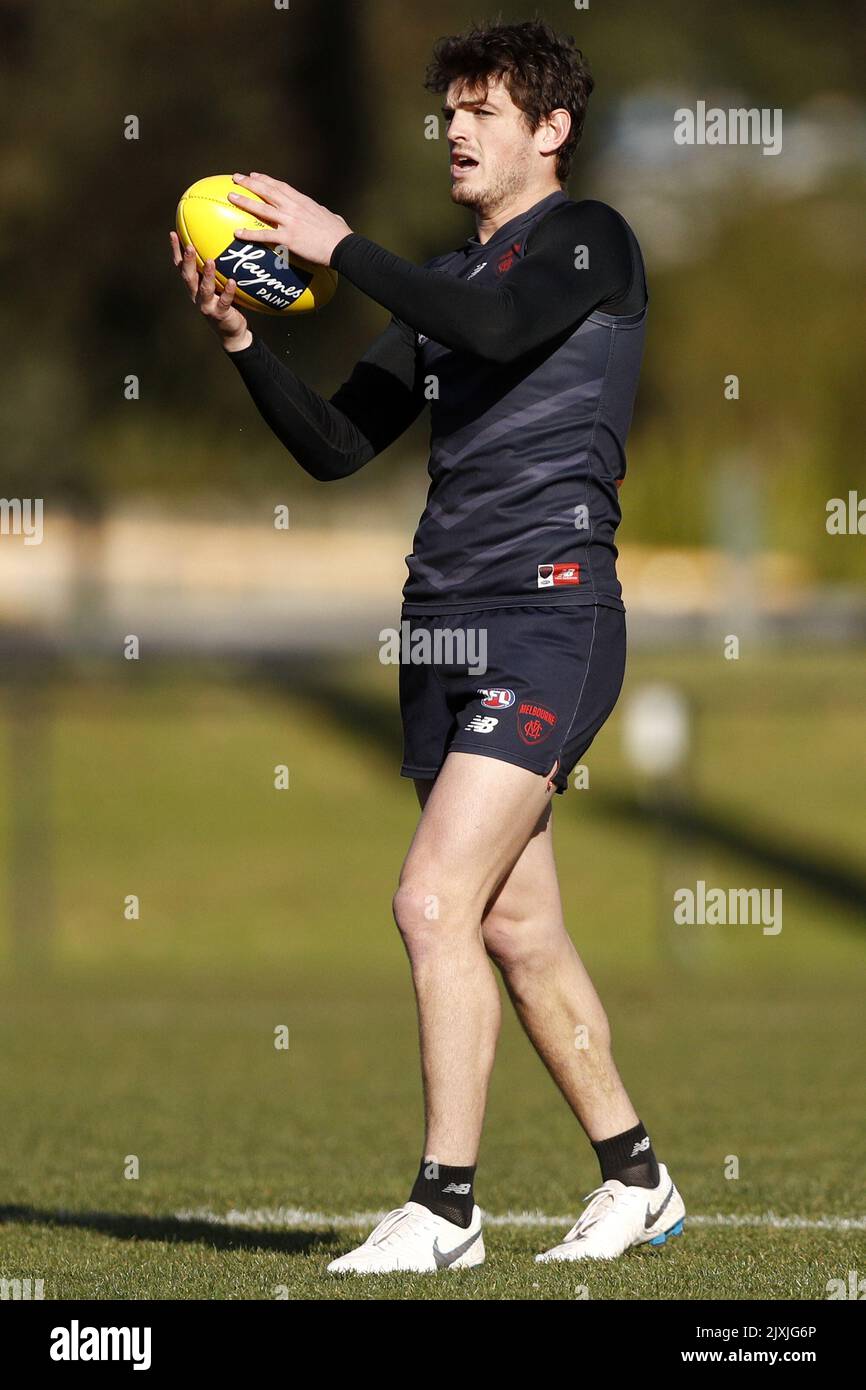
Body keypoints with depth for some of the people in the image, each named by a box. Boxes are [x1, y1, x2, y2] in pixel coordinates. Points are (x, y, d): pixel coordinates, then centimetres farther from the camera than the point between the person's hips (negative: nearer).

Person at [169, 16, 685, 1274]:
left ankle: (446, 1210, -12)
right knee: (516, 928, 10)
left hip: (549, 615, -8)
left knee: (436, 900, -16)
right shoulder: (447, 284, 19)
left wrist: (337, 244, -19)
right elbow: (335, 445, 16)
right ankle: (635, 1182, 21)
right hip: (448, 625, 8)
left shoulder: (589, 241, -2)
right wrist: (242, 339, 0)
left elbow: (500, 327, -23)